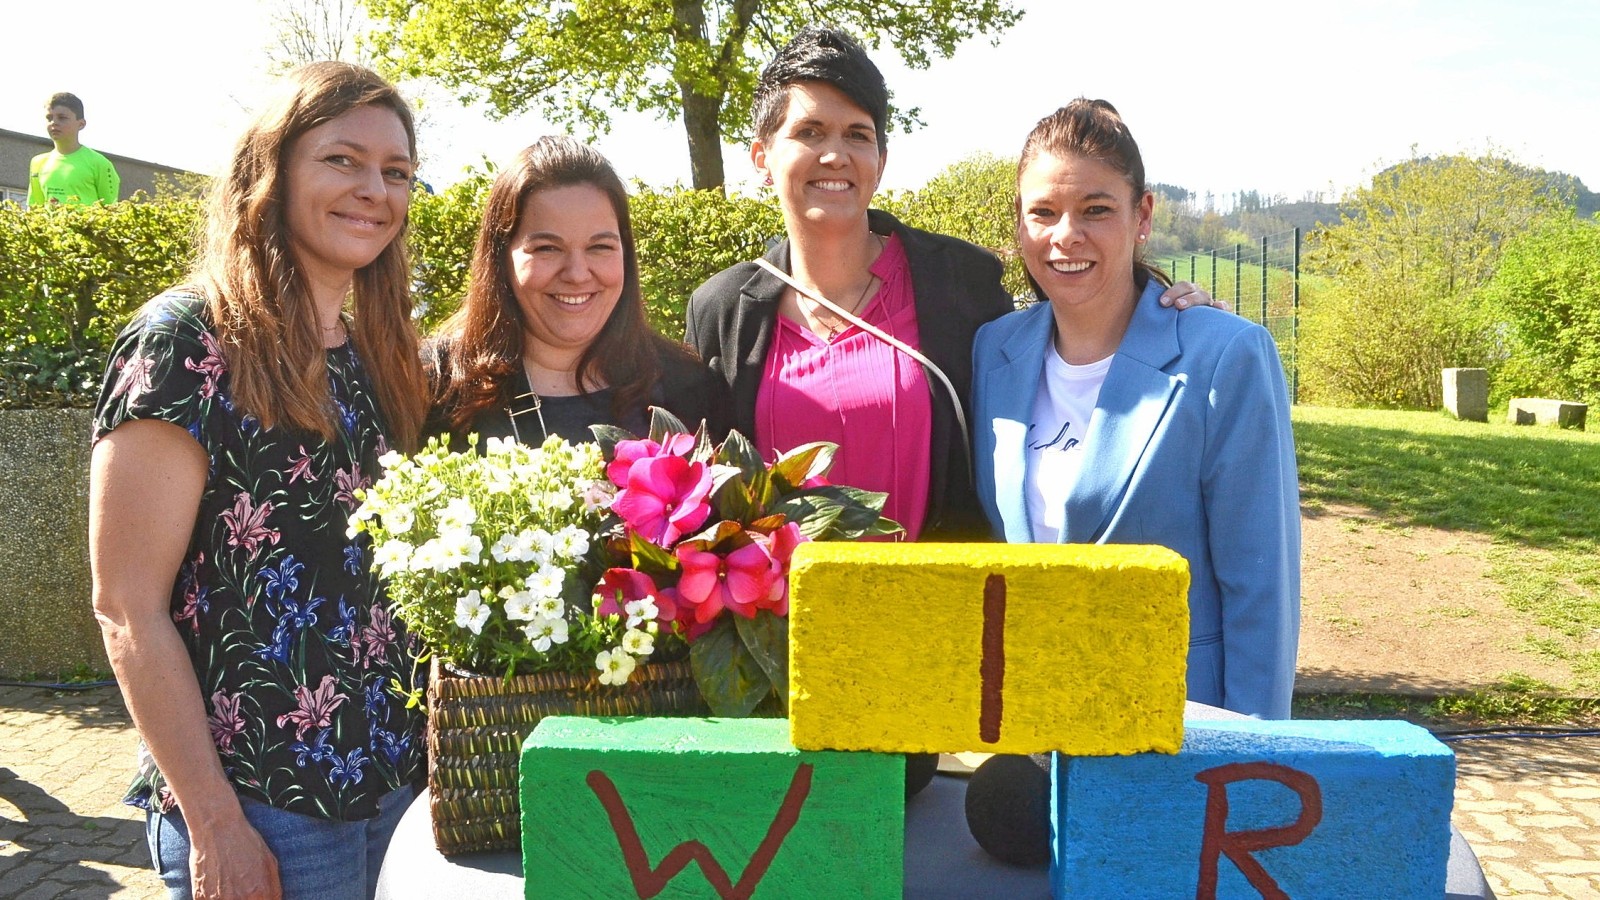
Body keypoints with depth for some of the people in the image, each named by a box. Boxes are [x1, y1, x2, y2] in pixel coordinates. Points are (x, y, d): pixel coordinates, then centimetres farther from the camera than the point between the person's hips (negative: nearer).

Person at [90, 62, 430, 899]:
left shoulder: (378, 354, 8)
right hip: (260, 808, -7)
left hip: (397, 788, 7)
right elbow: (128, 608, -14)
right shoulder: (184, 342, -12)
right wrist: (213, 824, -16)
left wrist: (430, 759, 6)